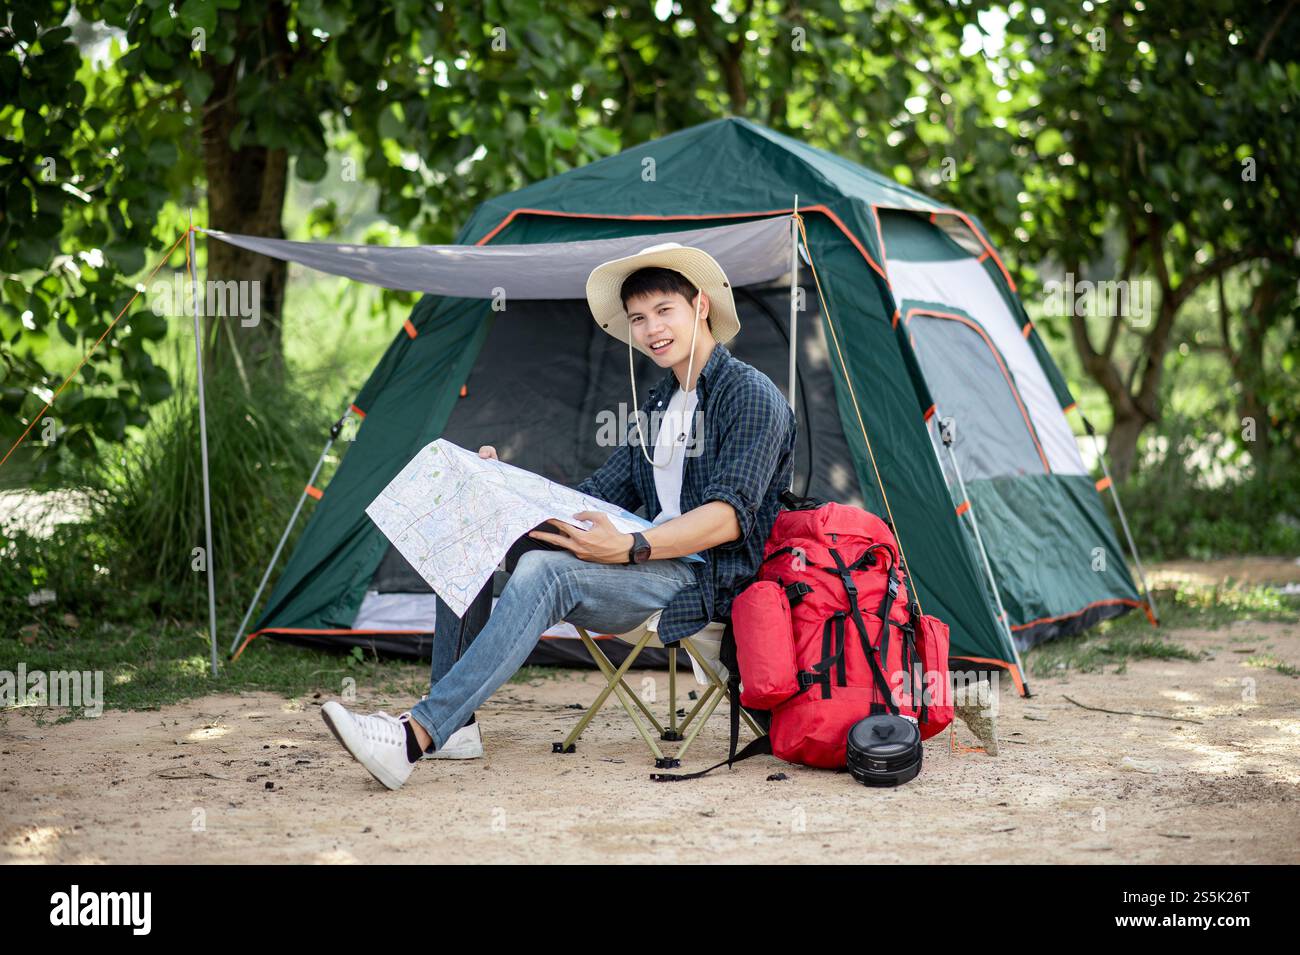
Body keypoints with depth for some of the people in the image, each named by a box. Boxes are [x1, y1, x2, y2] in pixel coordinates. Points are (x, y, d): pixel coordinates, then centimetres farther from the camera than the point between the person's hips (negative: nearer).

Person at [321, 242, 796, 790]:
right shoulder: (655, 407, 21)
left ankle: (416, 735, -43)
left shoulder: (752, 396, -6)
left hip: (705, 580, -9)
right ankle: (453, 726, -11)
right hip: (651, 564, 9)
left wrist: (631, 548, -30)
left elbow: (729, 515, -18)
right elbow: (597, 498, 19)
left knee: (546, 571, -34)